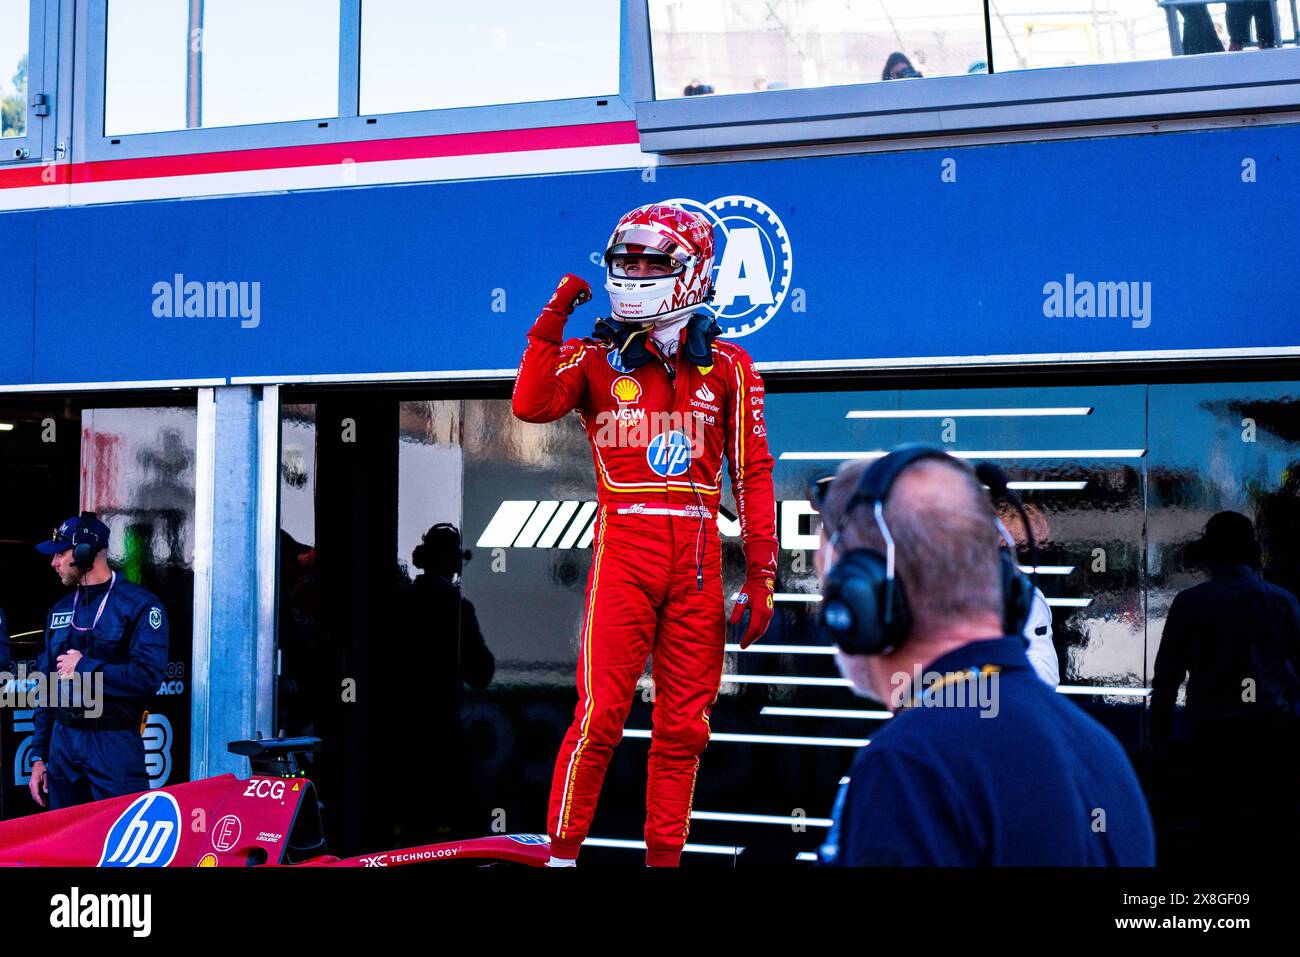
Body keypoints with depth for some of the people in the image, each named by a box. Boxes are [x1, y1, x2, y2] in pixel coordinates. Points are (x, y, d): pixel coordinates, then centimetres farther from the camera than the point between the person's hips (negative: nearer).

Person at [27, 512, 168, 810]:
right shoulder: (60, 609, 14)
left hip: (115, 744, -6)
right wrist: (39, 756, 13)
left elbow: (148, 676, -19)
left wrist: (84, 667, -12)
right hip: (62, 740, 6)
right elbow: (46, 687, 17)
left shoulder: (140, 605, -7)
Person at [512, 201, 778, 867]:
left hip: (698, 553, 2)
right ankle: (562, 851, 3)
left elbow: (754, 476, 9)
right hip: (623, 544, -2)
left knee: (683, 724, 5)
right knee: (601, 712, -8)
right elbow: (531, 406, -11)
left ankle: (663, 857, 14)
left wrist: (761, 577, 4)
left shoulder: (727, 368, 11)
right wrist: (556, 314, -7)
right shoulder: (595, 357, 9)